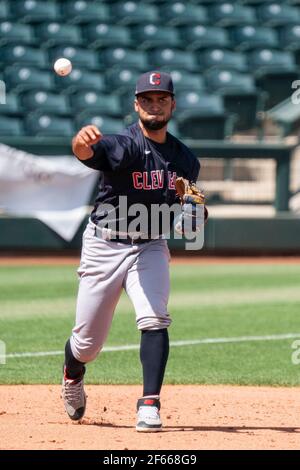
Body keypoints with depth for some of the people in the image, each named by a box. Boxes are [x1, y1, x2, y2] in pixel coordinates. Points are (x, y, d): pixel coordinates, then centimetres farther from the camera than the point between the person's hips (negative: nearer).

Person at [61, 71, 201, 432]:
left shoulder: (185, 159, 3)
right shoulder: (124, 145, -17)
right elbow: (88, 152, -40)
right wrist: (82, 142, -65)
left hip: (150, 247, 3)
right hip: (104, 245, -3)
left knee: (154, 321, -21)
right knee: (88, 340, 6)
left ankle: (149, 406, -18)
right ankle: (72, 376, 41)